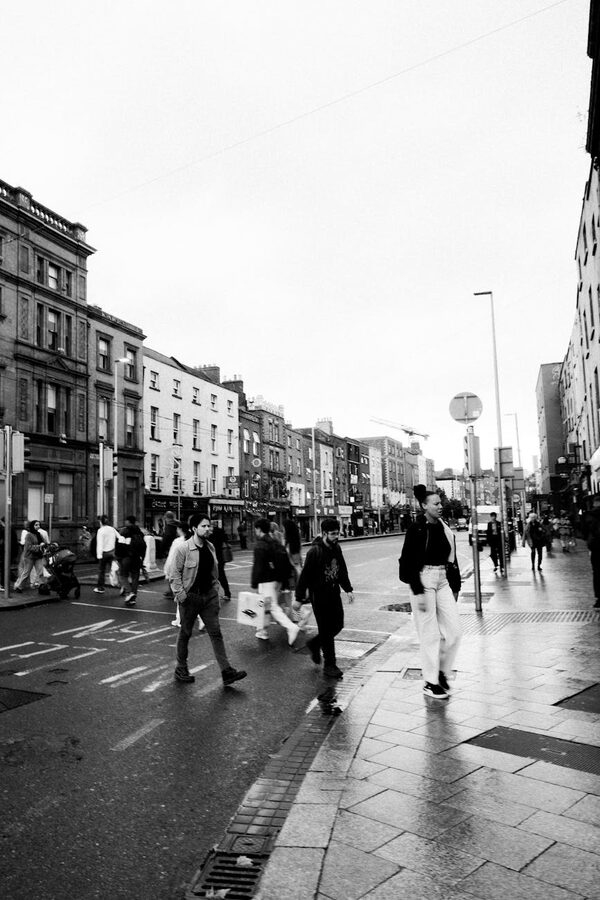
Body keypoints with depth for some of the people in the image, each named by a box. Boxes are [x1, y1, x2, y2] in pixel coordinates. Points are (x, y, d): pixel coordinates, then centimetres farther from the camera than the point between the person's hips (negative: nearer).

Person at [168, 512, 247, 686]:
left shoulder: (210, 547, 6)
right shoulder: (183, 548, -13)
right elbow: (174, 573, -13)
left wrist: (217, 588, 10)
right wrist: (180, 594, -18)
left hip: (209, 595, 5)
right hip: (190, 596, -5)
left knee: (216, 633, 1)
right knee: (185, 633, 10)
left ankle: (227, 671, 1)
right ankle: (181, 669, 27)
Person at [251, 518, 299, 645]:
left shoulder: (260, 545, -13)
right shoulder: (276, 542, 12)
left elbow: (258, 566, -16)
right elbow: (285, 562, 14)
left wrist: (254, 584, -10)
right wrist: (284, 581, 18)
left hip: (266, 580, -8)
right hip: (278, 579, 9)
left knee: (273, 606, -6)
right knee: (265, 606, 18)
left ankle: (291, 627, -18)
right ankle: (262, 631, 25)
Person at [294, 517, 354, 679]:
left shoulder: (336, 548, 4)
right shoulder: (315, 552, -18)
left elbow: (342, 570, 16)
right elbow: (305, 575, -15)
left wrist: (348, 589, 12)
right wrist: (299, 597, -13)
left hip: (334, 593, 7)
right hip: (319, 595, -7)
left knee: (338, 625, 12)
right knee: (326, 630, -2)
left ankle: (314, 644, 35)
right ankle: (329, 666, 9)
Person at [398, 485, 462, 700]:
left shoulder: (444, 528, 9)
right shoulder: (417, 529, -10)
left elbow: (451, 559, 16)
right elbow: (408, 561, -13)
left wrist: (455, 586, 14)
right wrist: (418, 591, -17)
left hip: (443, 580, 6)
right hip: (424, 580, -6)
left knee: (454, 631, 5)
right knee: (429, 634, 1)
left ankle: (441, 671, 25)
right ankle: (430, 682, 13)